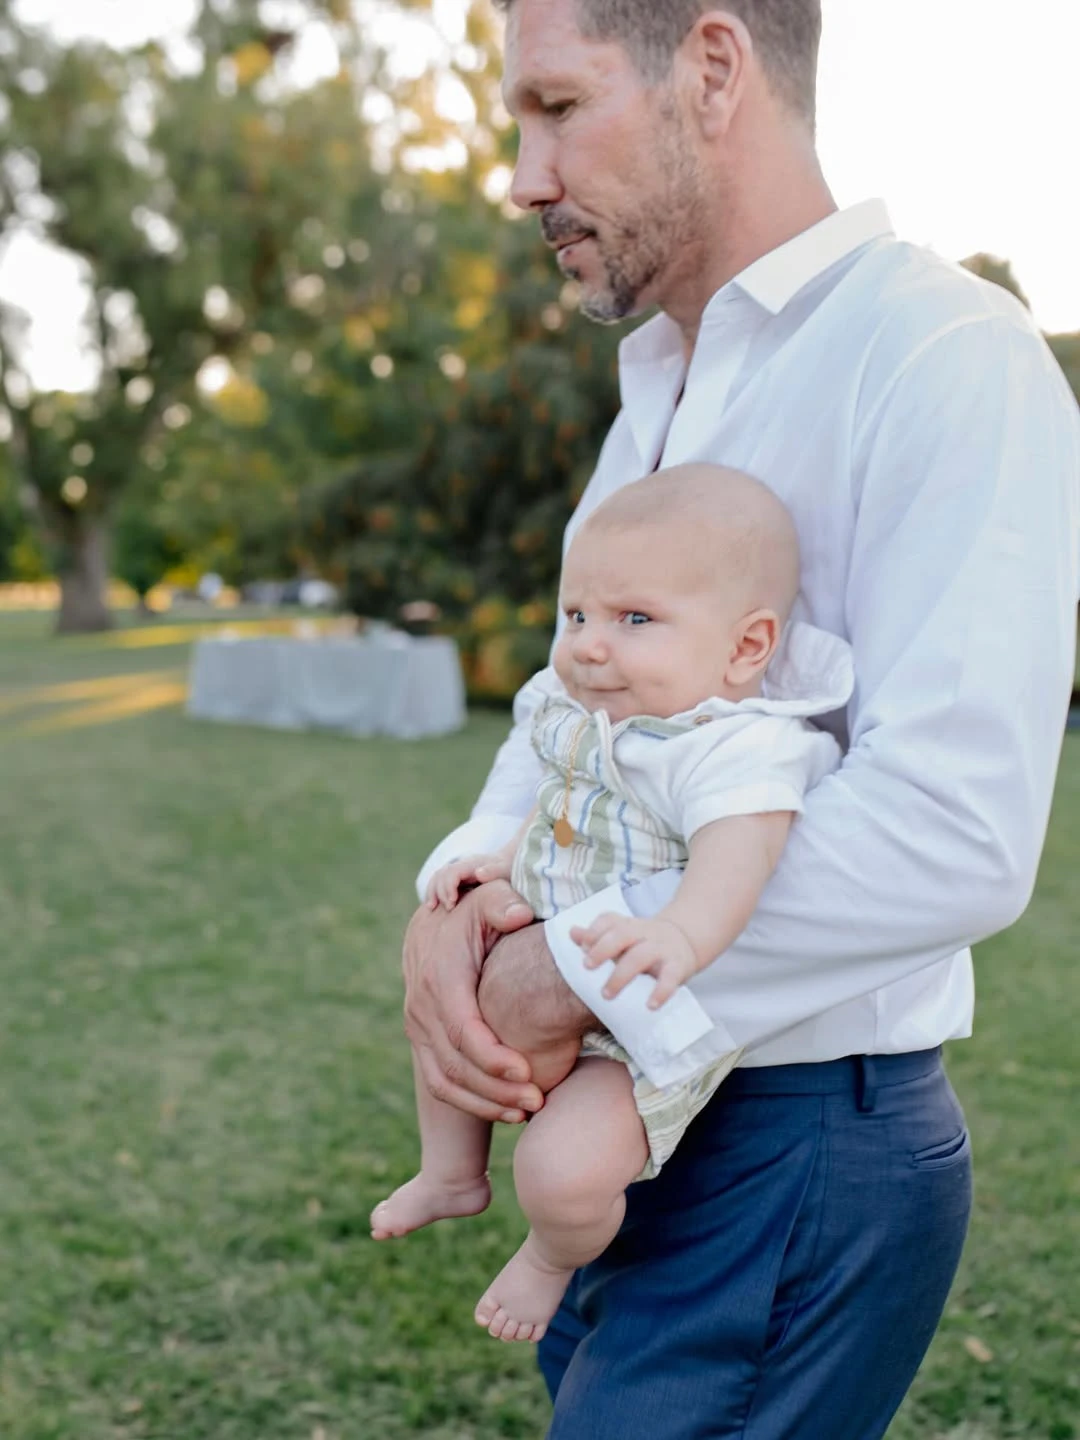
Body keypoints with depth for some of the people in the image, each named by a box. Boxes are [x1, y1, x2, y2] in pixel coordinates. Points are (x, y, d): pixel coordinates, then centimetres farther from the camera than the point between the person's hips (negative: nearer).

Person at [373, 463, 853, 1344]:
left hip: (655, 1022, -9)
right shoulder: (594, 723, 0)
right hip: (548, 977, 9)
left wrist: (680, 937, -65)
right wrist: (506, 862, 6)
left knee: (562, 1171, -23)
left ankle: (554, 1259, 15)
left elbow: (737, 851, -47)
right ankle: (453, 1173, 47)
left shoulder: (741, 750, -29)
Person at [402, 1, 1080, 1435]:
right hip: (635, 1127, 8)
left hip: (801, 1152, -8)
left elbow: (952, 828, -26)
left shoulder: (947, 355, -16)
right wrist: (457, 896, -7)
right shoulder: (657, 394, 14)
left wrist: (568, 970, -19)